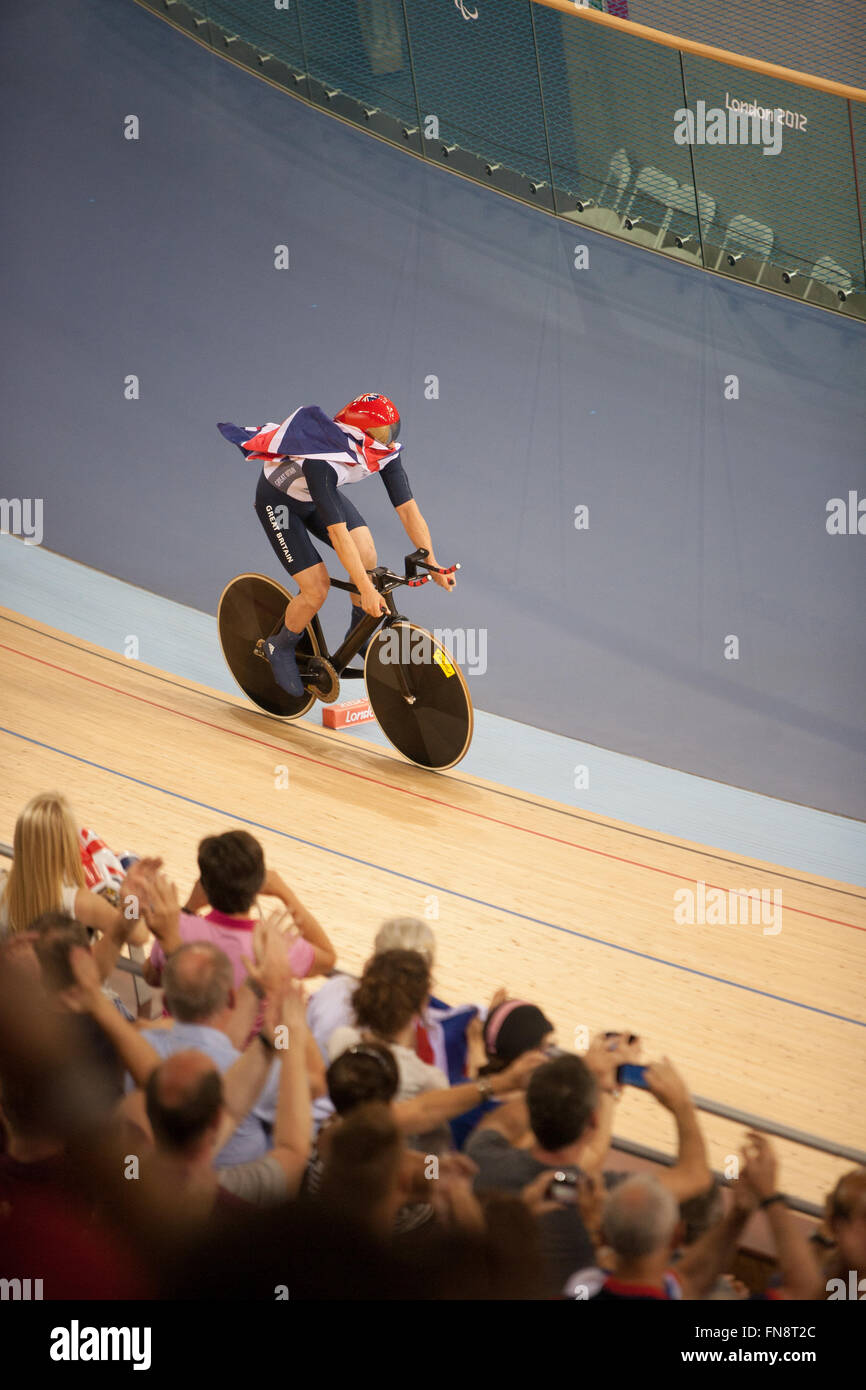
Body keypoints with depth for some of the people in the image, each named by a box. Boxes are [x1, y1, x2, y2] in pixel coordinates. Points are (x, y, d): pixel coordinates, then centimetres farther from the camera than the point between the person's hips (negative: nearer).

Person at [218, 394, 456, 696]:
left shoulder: (384, 451, -23)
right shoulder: (322, 460, -43)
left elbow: (408, 509, -17)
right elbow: (338, 532, -42)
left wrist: (433, 564, -22)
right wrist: (367, 590, -42)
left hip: (321, 493, 6)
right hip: (279, 499, -6)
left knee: (366, 554, -15)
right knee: (317, 589, -13)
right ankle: (281, 649, 14)